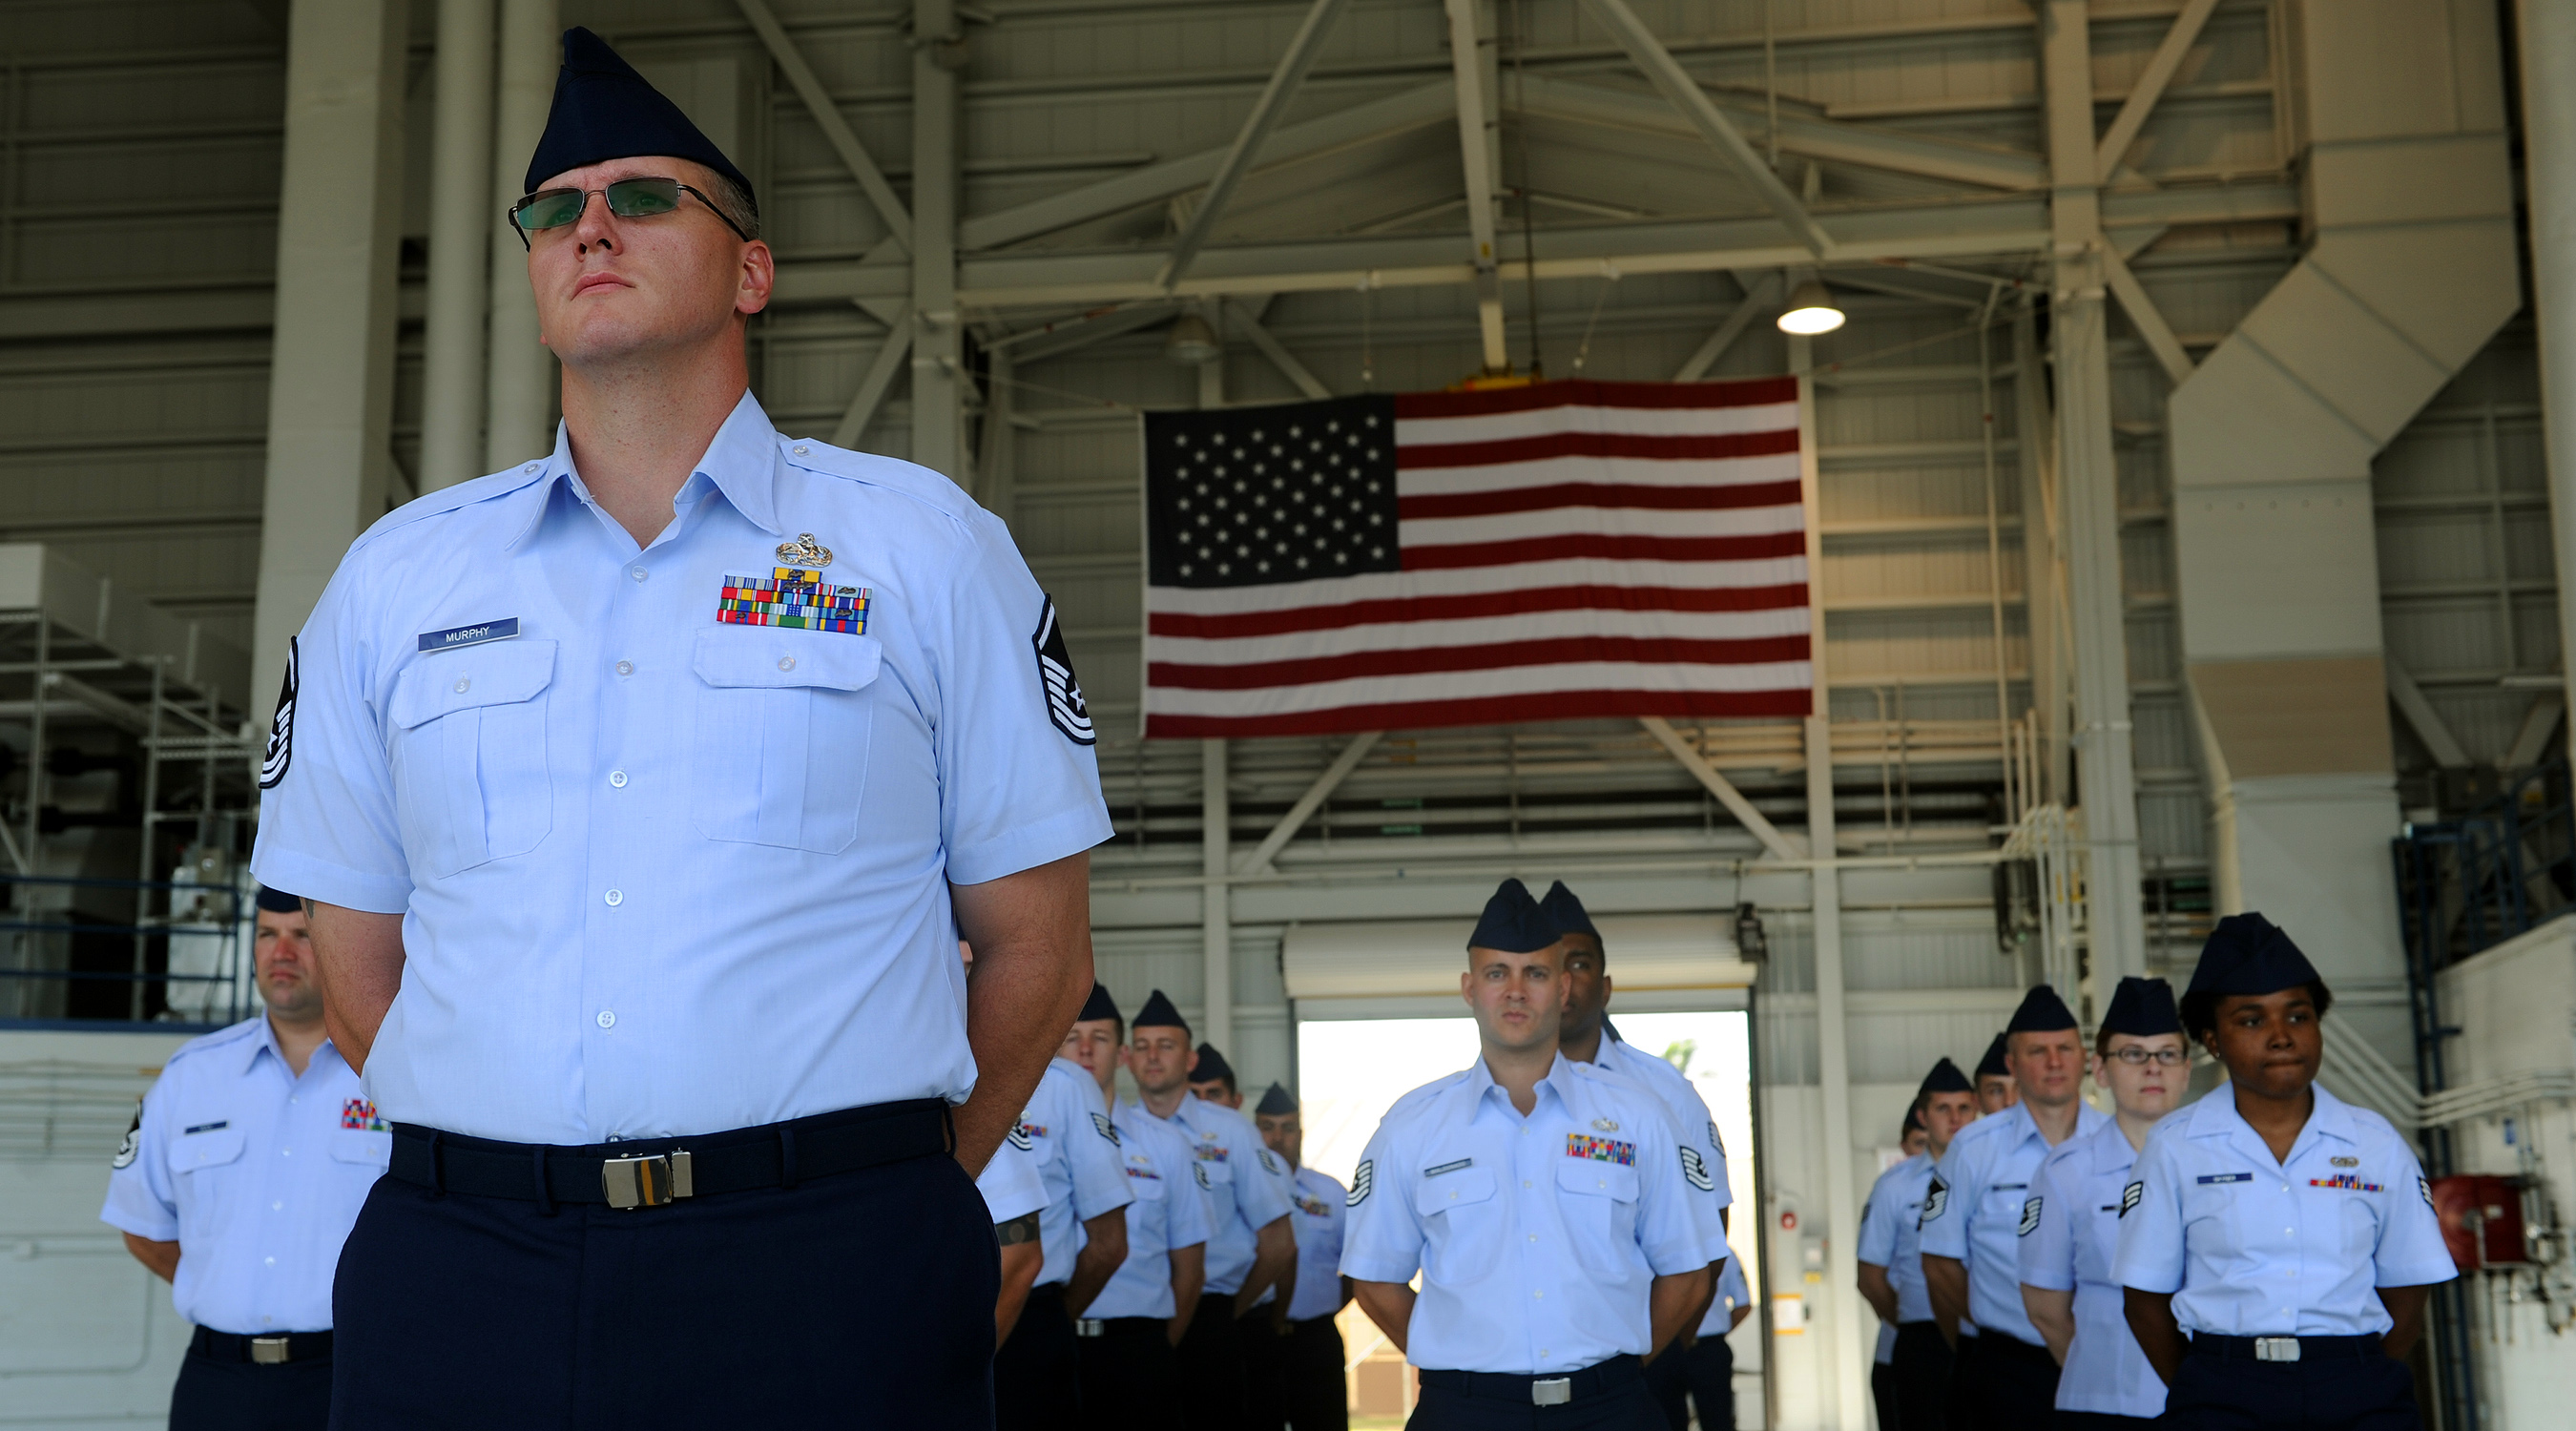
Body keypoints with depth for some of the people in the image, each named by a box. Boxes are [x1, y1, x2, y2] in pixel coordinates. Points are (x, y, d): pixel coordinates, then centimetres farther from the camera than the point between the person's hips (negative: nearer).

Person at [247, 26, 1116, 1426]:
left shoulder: (924, 546, 4)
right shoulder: (393, 578, 11)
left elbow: (1033, 945, 5)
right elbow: (357, 957, 15)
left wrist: (871, 1207, 8)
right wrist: (534, 1185, 11)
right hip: (458, 1274, 2)